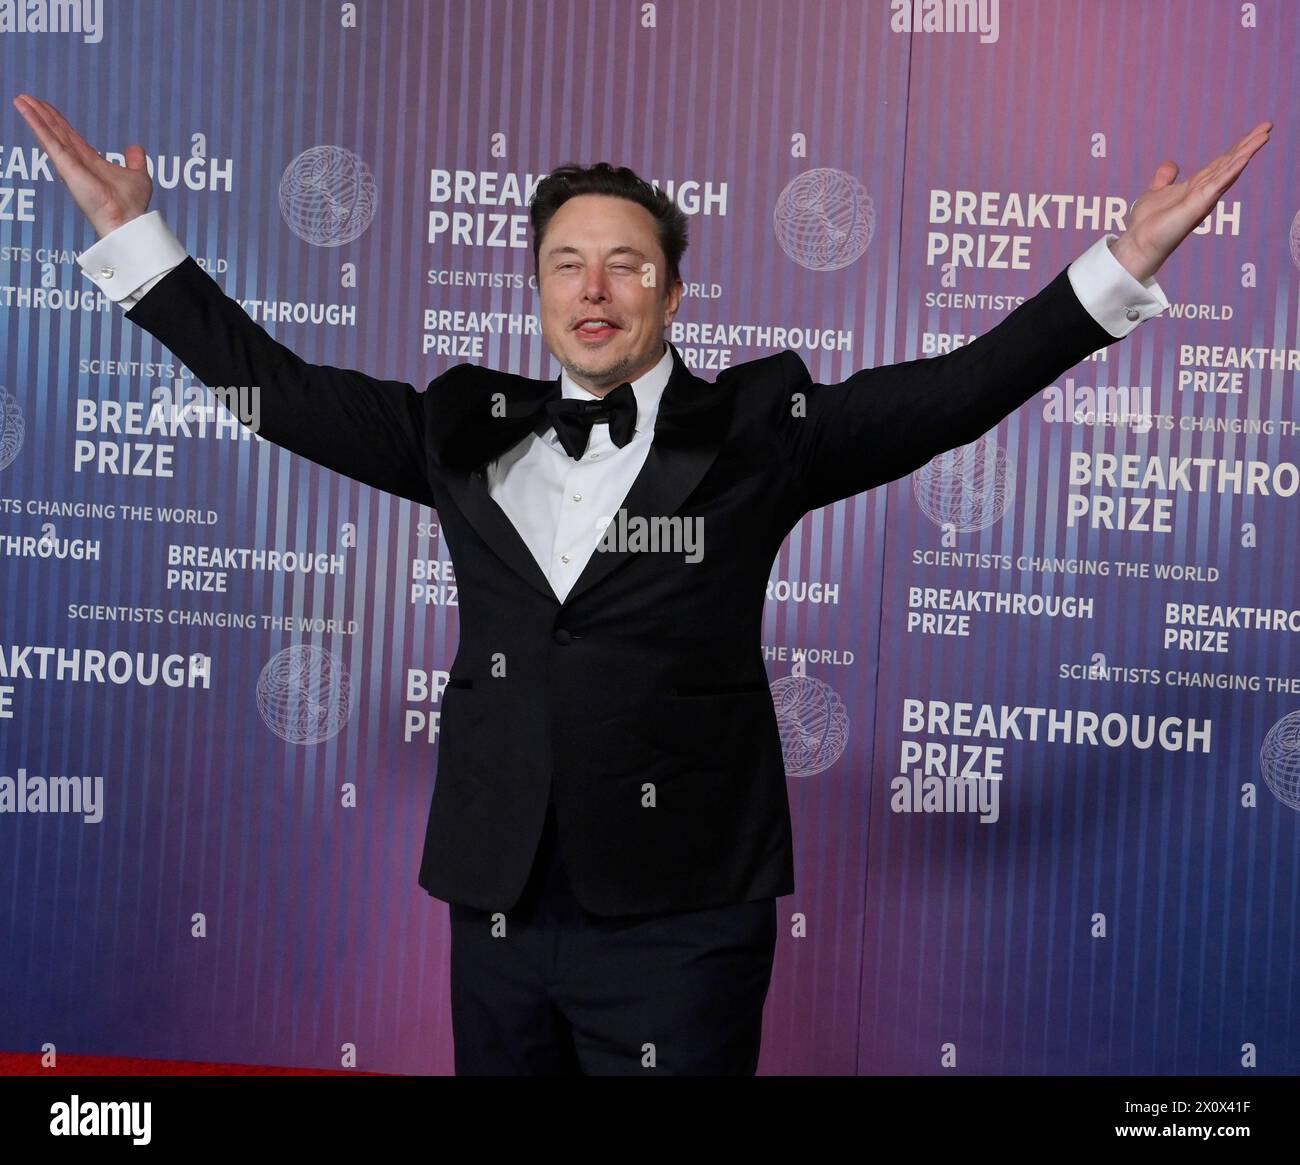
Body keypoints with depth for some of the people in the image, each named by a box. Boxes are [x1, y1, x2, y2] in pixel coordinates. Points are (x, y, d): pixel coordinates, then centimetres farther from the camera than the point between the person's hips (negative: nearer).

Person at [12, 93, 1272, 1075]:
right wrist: (132, 235, 8)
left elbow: (953, 390, -7)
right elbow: (283, 390, 9)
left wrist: (1124, 260, -14)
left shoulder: (755, 429, -2)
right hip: (497, 910, 4)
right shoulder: (469, 430, 7)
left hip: (680, 922, -3)